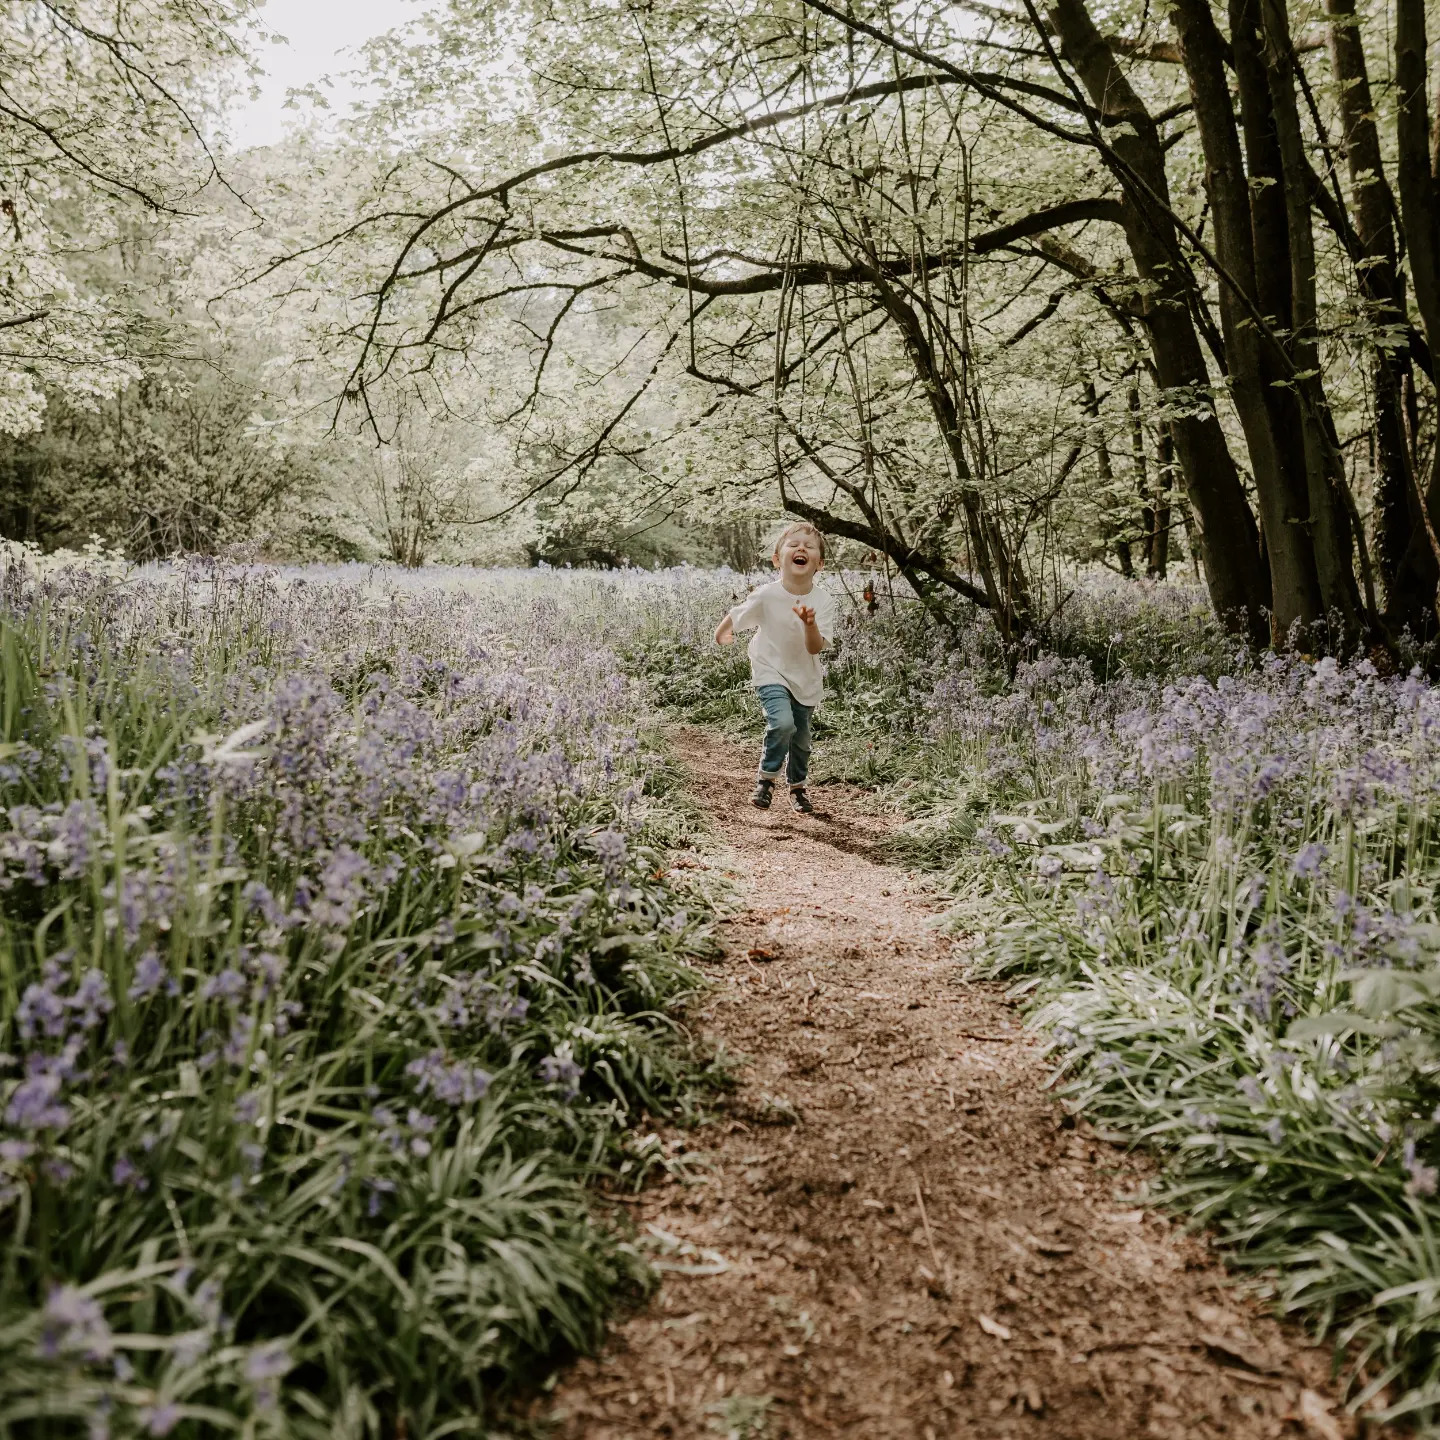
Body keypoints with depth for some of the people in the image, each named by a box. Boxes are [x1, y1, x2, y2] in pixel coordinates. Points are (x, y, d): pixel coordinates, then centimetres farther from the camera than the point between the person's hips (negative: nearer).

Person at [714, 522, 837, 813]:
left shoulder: (823, 602, -15)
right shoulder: (766, 595, -19)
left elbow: (815, 648, -21)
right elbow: (736, 617, 0)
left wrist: (809, 623, -39)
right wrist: (721, 633, 19)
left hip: (806, 679, 3)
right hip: (771, 672, -3)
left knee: (801, 738, 15)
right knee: (782, 723, -27)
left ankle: (798, 788, 41)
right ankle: (766, 780, -6)